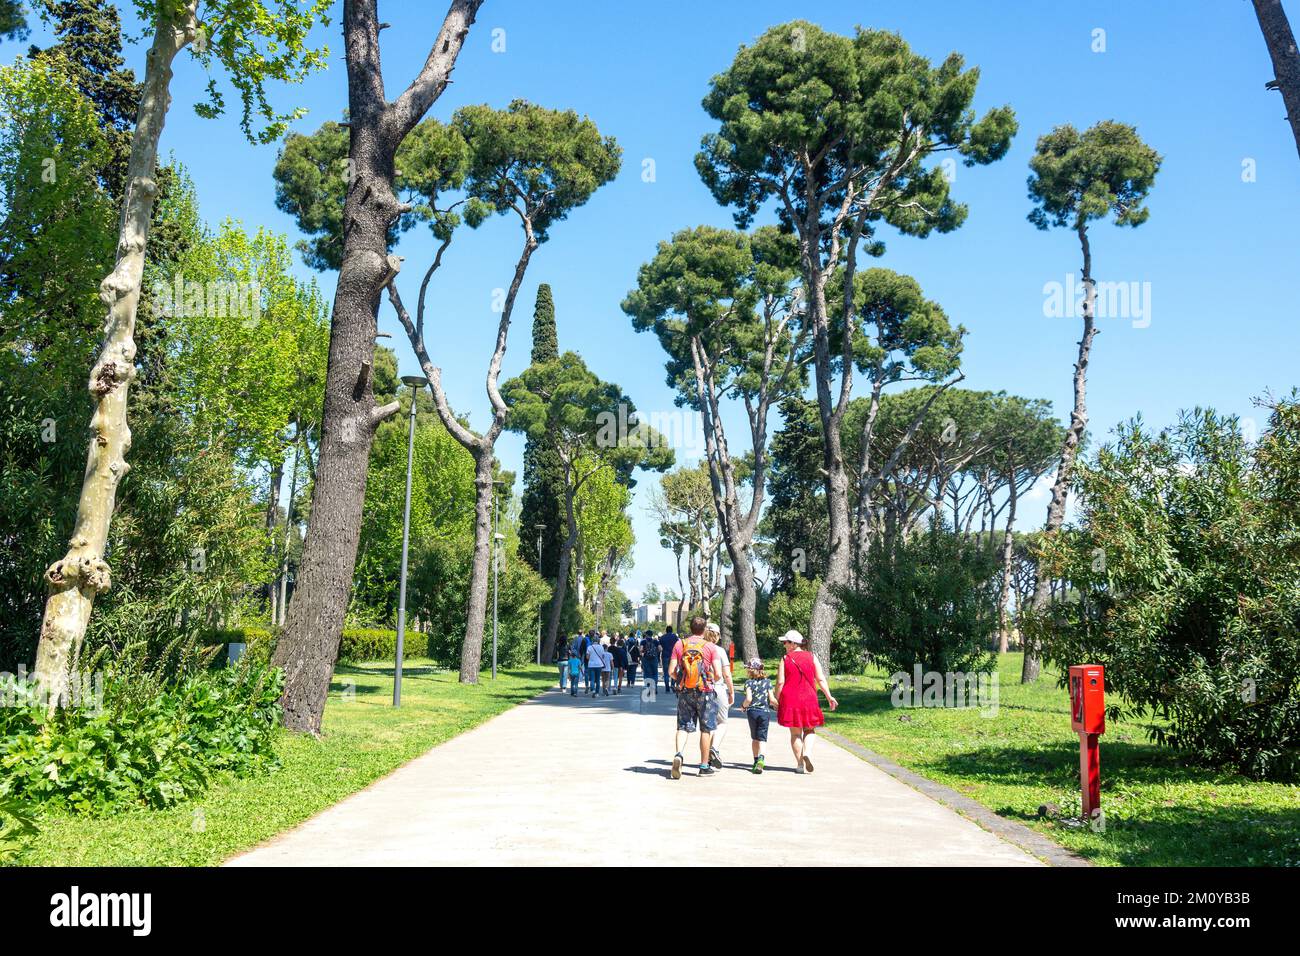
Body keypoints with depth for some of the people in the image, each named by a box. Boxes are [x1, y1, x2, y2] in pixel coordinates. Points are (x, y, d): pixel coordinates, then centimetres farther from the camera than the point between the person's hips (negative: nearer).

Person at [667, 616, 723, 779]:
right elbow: (718, 674, -9)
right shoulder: (710, 647, -5)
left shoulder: (679, 645, 0)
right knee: (706, 729, 10)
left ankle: (678, 754, -19)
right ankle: (704, 766, 16)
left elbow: (671, 671, -3)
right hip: (705, 692, -2)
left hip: (684, 692, 2)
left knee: (683, 726, 8)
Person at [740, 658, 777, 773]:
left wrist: (743, 706, 4)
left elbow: (748, 699, -16)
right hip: (765, 712, 0)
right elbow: (772, 699, -2)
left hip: (752, 711, 0)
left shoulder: (749, 682, -5)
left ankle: (756, 760, 21)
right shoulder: (767, 681, 2)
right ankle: (761, 758, -25)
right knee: (762, 738, -2)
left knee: (754, 738, 16)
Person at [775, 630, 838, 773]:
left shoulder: (785, 659, -2)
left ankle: (800, 764, 5)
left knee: (795, 733, 8)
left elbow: (780, 682, -6)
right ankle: (807, 753, -11)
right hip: (809, 699, 1)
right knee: (810, 730, 15)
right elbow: (821, 679, 1)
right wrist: (829, 697, 7)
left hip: (790, 700, -1)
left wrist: (777, 700, 5)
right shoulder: (812, 657, 4)